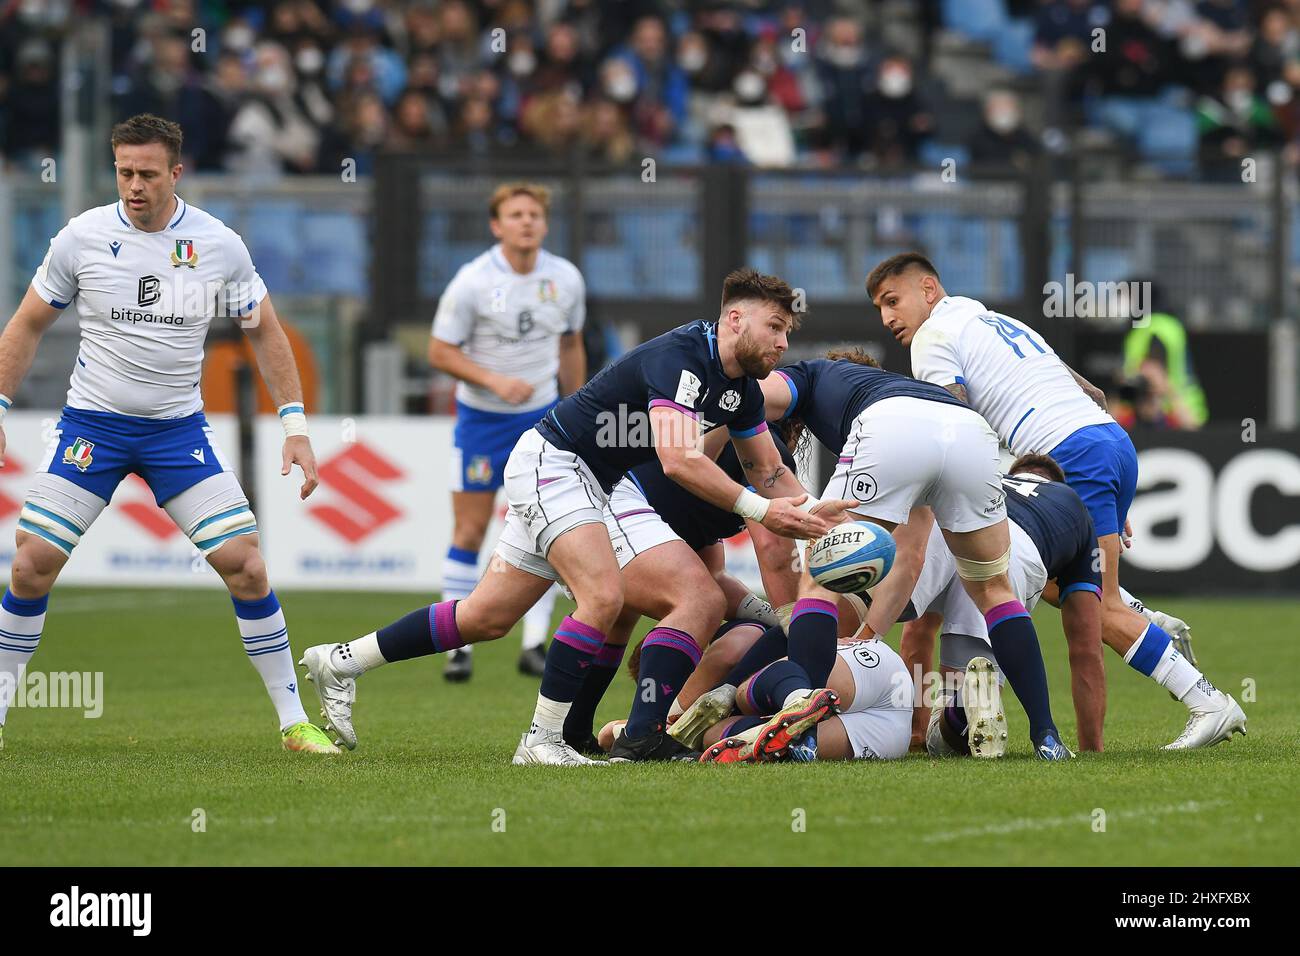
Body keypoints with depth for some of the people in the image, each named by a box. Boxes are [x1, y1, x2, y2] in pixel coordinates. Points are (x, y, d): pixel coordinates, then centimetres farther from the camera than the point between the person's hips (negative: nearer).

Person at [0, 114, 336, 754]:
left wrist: (295, 424, 0)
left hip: (179, 430, 0)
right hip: (91, 424, 0)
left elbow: (264, 331, 7)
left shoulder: (219, 245, -5)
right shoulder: (81, 238, -6)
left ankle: (293, 721, 2)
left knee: (246, 565, -9)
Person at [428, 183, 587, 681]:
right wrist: (495, 380, -22)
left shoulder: (565, 279, -2)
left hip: (542, 416, 3)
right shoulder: (472, 281, -14)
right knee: (468, 532, -1)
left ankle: (535, 644, 3)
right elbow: (440, 351, -10)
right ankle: (458, 646, 6)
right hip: (481, 418, -3)